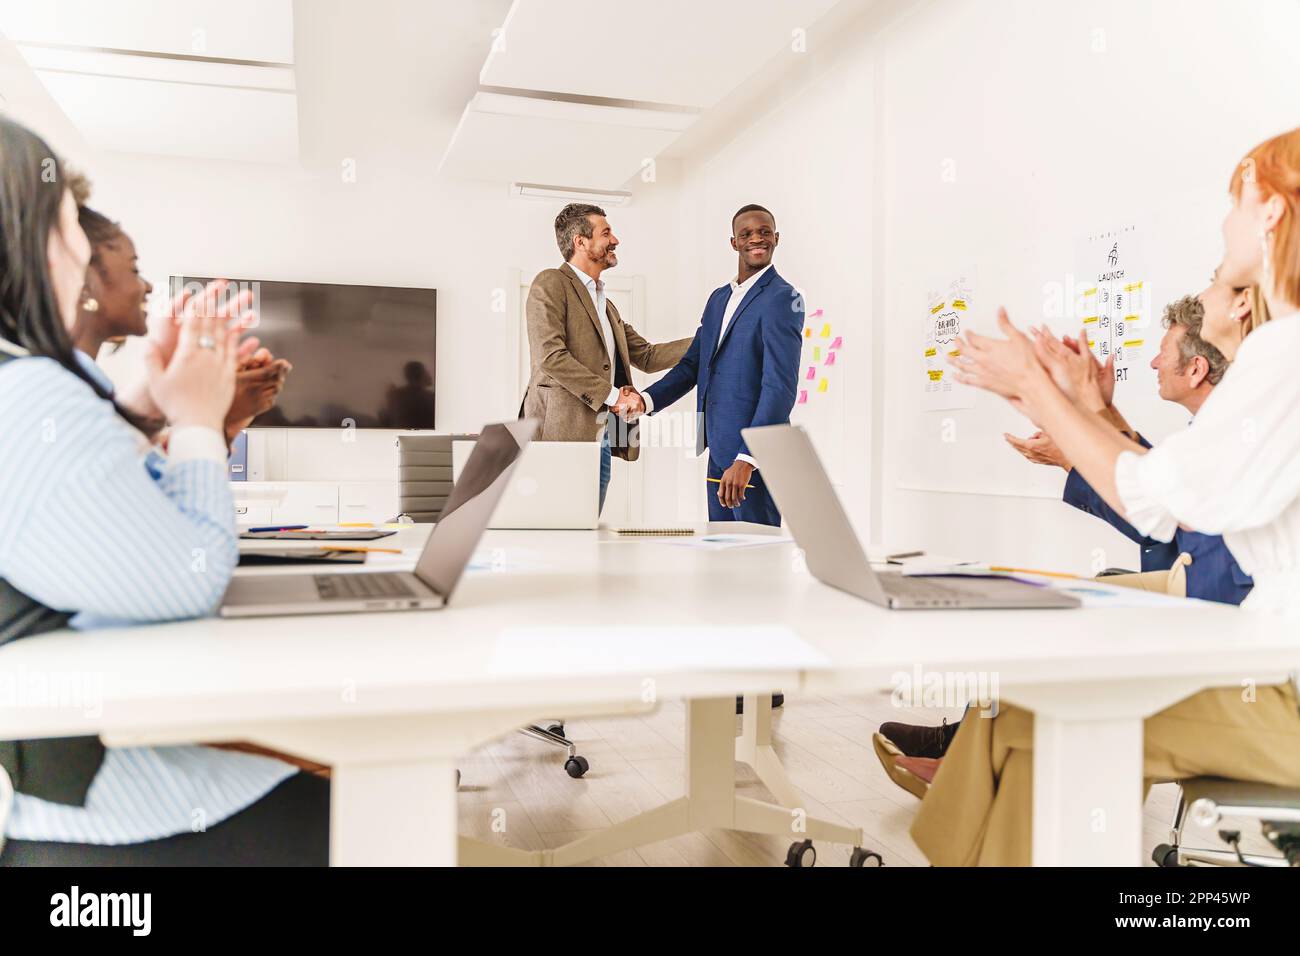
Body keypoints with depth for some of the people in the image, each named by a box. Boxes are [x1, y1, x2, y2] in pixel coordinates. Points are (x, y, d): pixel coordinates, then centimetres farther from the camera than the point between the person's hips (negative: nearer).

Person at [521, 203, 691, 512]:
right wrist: (611, 396, -13)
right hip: (564, 432, -8)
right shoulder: (551, 283, -3)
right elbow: (551, 356, -14)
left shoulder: (605, 303, 23)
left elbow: (647, 356, 22)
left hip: (600, 438, 9)